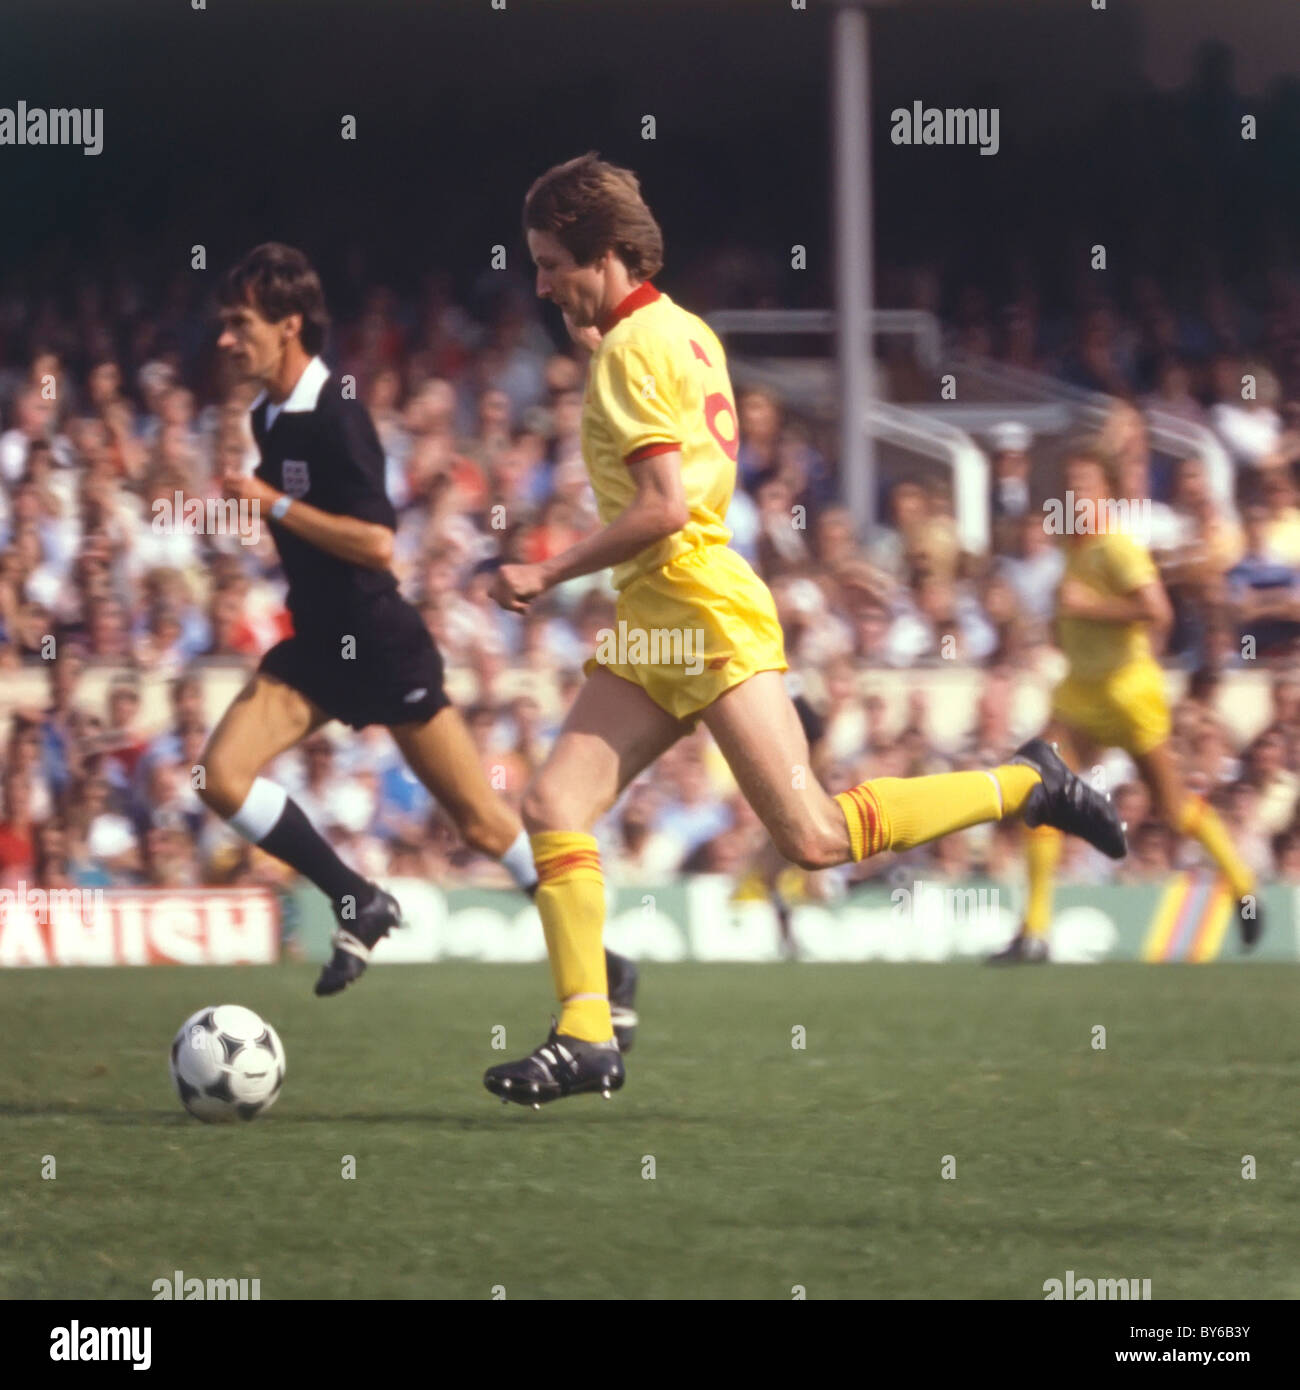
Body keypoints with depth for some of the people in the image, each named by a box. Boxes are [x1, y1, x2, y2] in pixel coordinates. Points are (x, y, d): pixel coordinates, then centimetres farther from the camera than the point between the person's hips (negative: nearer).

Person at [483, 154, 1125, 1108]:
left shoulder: (633, 348, -13)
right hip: (657, 628, 10)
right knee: (553, 806, -2)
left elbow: (664, 506, -21)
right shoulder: (680, 330, 16)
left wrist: (549, 574, -14)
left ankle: (1024, 787, 0)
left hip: (705, 611, -10)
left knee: (814, 837, -13)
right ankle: (585, 1035, -6)